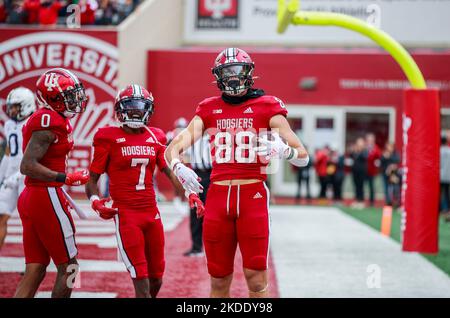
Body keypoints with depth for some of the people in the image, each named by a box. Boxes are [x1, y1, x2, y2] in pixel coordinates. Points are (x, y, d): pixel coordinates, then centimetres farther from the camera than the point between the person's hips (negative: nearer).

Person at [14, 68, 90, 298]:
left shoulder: (44, 119, 13)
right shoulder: (49, 121, -16)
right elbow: (27, 166, -22)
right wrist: (67, 178, -21)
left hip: (30, 196, 9)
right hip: (47, 196, -9)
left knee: (35, 271, 9)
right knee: (68, 267, 3)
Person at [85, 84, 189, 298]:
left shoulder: (155, 138, 10)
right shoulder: (109, 138, -3)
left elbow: (169, 171, 14)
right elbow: (92, 178, 0)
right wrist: (95, 200, -17)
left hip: (152, 213, 5)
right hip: (125, 214, -5)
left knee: (156, 278, 12)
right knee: (141, 280, -9)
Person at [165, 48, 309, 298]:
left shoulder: (267, 106, 3)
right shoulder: (209, 109, 12)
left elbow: (303, 157, 1)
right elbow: (173, 149, 6)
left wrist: (283, 150, -21)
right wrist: (178, 166, -17)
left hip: (253, 195, -3)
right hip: (218, 194, 3)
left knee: (256, 277, -7)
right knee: (219, 280, 8)